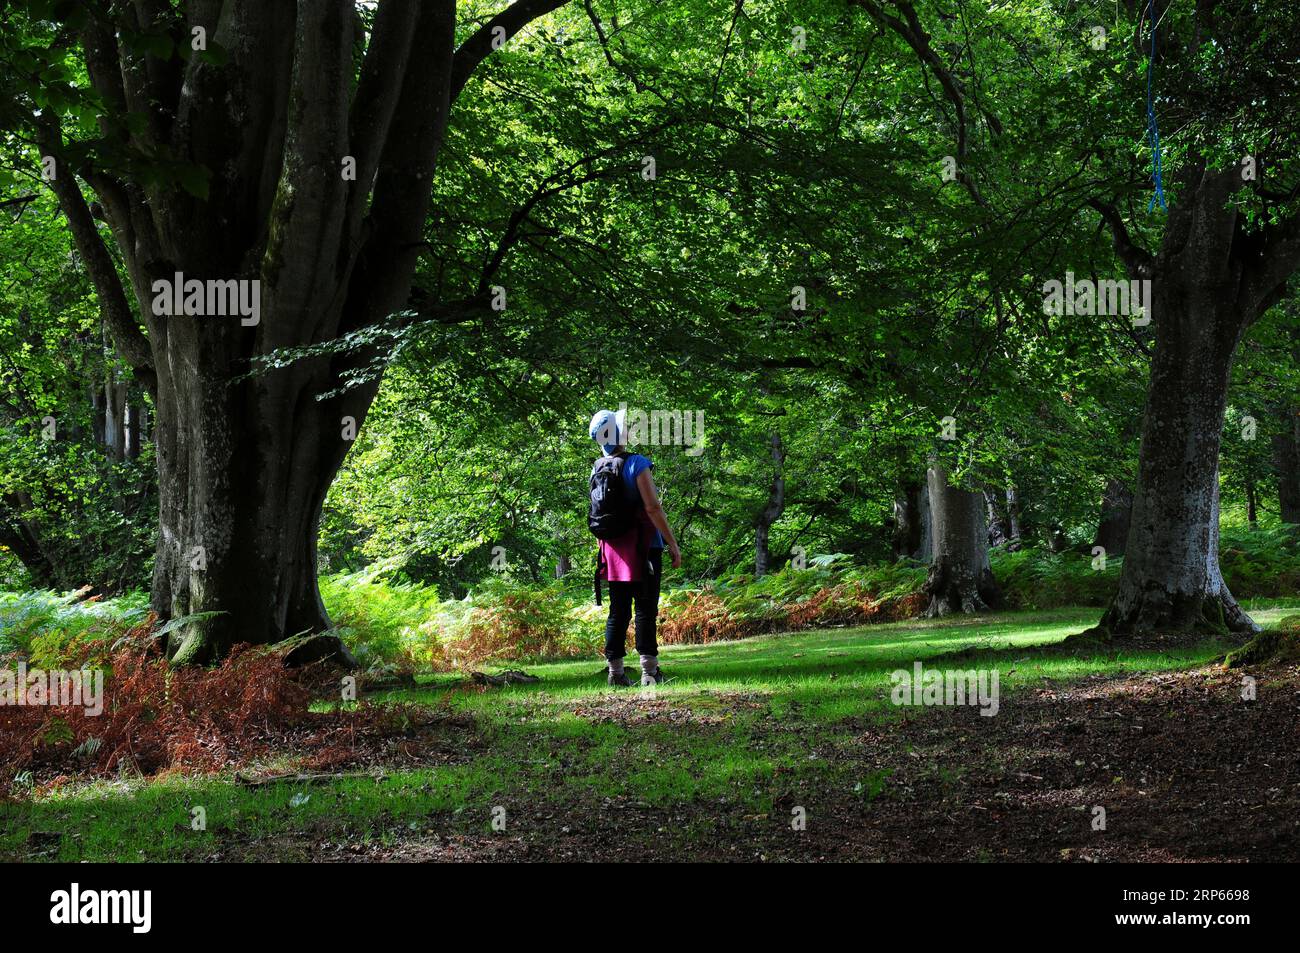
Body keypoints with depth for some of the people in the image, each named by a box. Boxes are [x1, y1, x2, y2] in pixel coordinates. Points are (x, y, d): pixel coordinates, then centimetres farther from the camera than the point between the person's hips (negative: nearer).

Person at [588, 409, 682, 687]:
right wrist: (673, 544, -11)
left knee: (618, 611, 10)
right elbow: (653, 508, -17)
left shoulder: (598, 469, 8)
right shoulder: (636, 464, -13)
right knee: (645, 610, -4)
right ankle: (649, 672, -4)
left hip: (612, 547, 6)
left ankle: (615, 672, 11)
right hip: (642, 549, -6)